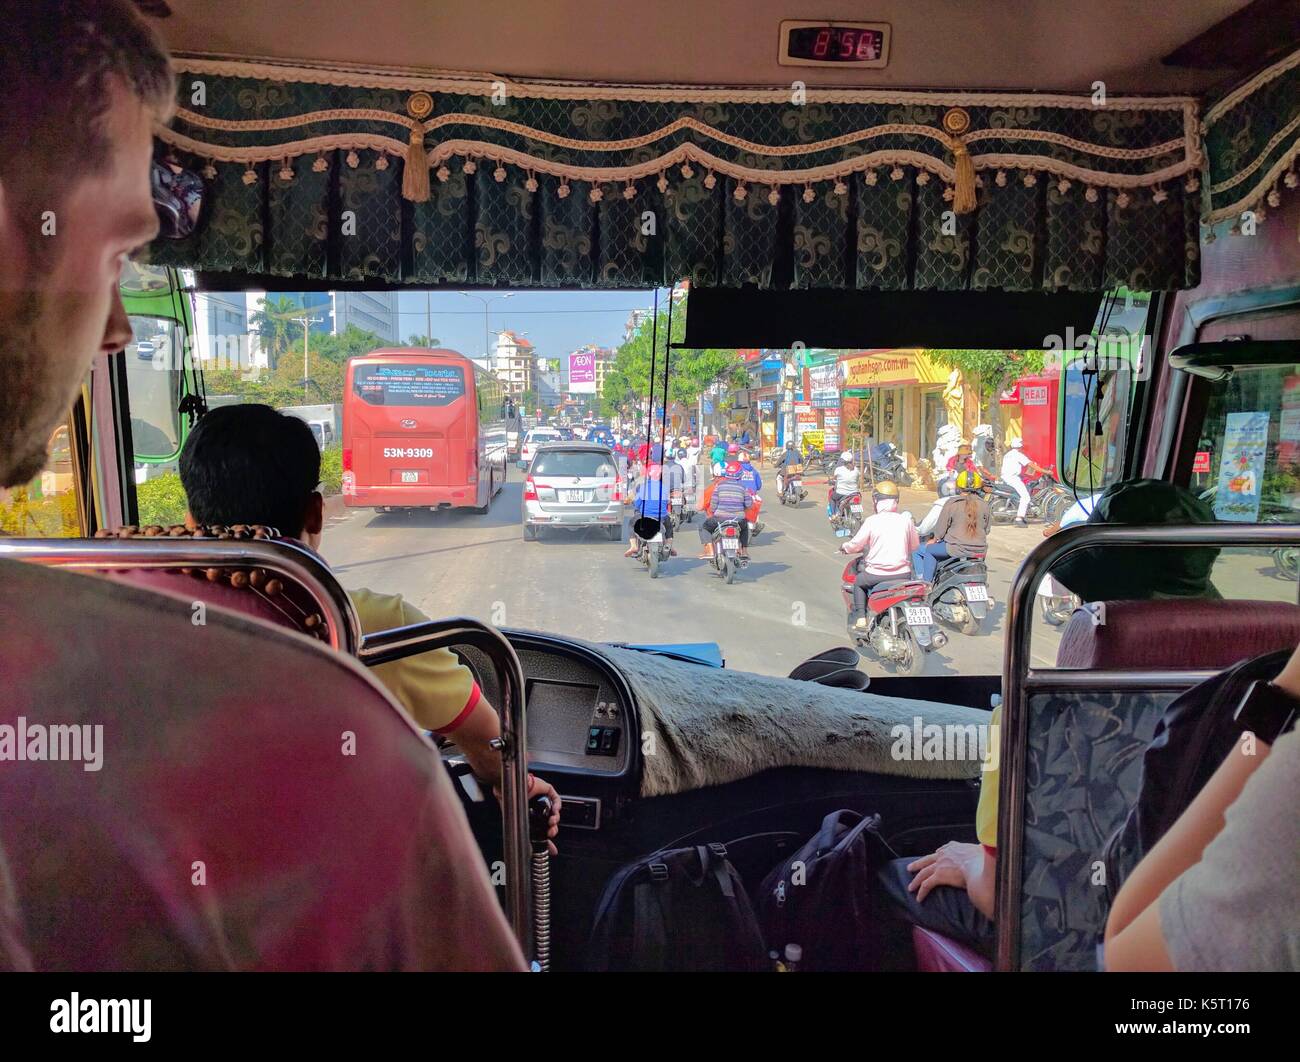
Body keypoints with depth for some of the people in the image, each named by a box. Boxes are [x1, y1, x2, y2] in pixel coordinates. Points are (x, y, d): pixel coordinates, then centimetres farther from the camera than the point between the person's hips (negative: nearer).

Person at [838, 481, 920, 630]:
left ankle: (860, 617, 12)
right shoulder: (905, 519, 0)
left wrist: (844, 547, 17)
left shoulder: (871, 521, -10)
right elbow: (915, 546, 10)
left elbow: (856, 544, -4)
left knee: (858, 583, 25)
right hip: (903, 573, 3)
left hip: (877, 573, -3)